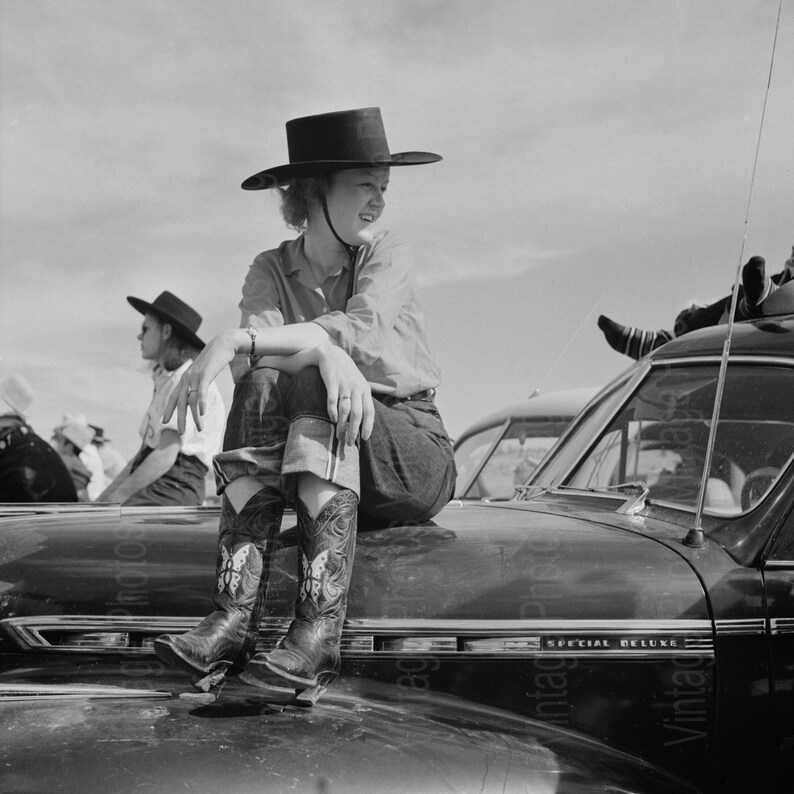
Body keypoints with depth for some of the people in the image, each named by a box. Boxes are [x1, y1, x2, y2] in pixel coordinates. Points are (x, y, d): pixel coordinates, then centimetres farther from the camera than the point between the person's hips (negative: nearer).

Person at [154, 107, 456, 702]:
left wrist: (234, 342, -31)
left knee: (311, 386, -31)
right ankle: (235, 616, -40)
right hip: (314, 466, 2)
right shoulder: (270, 270, 7)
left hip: (412, 455, -2)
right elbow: (254, 358, -14)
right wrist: (326, 352, -35)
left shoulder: (390, 257, 0)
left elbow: (365, 331, -22)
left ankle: (320, 628, -44)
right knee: (262, 383, -27)